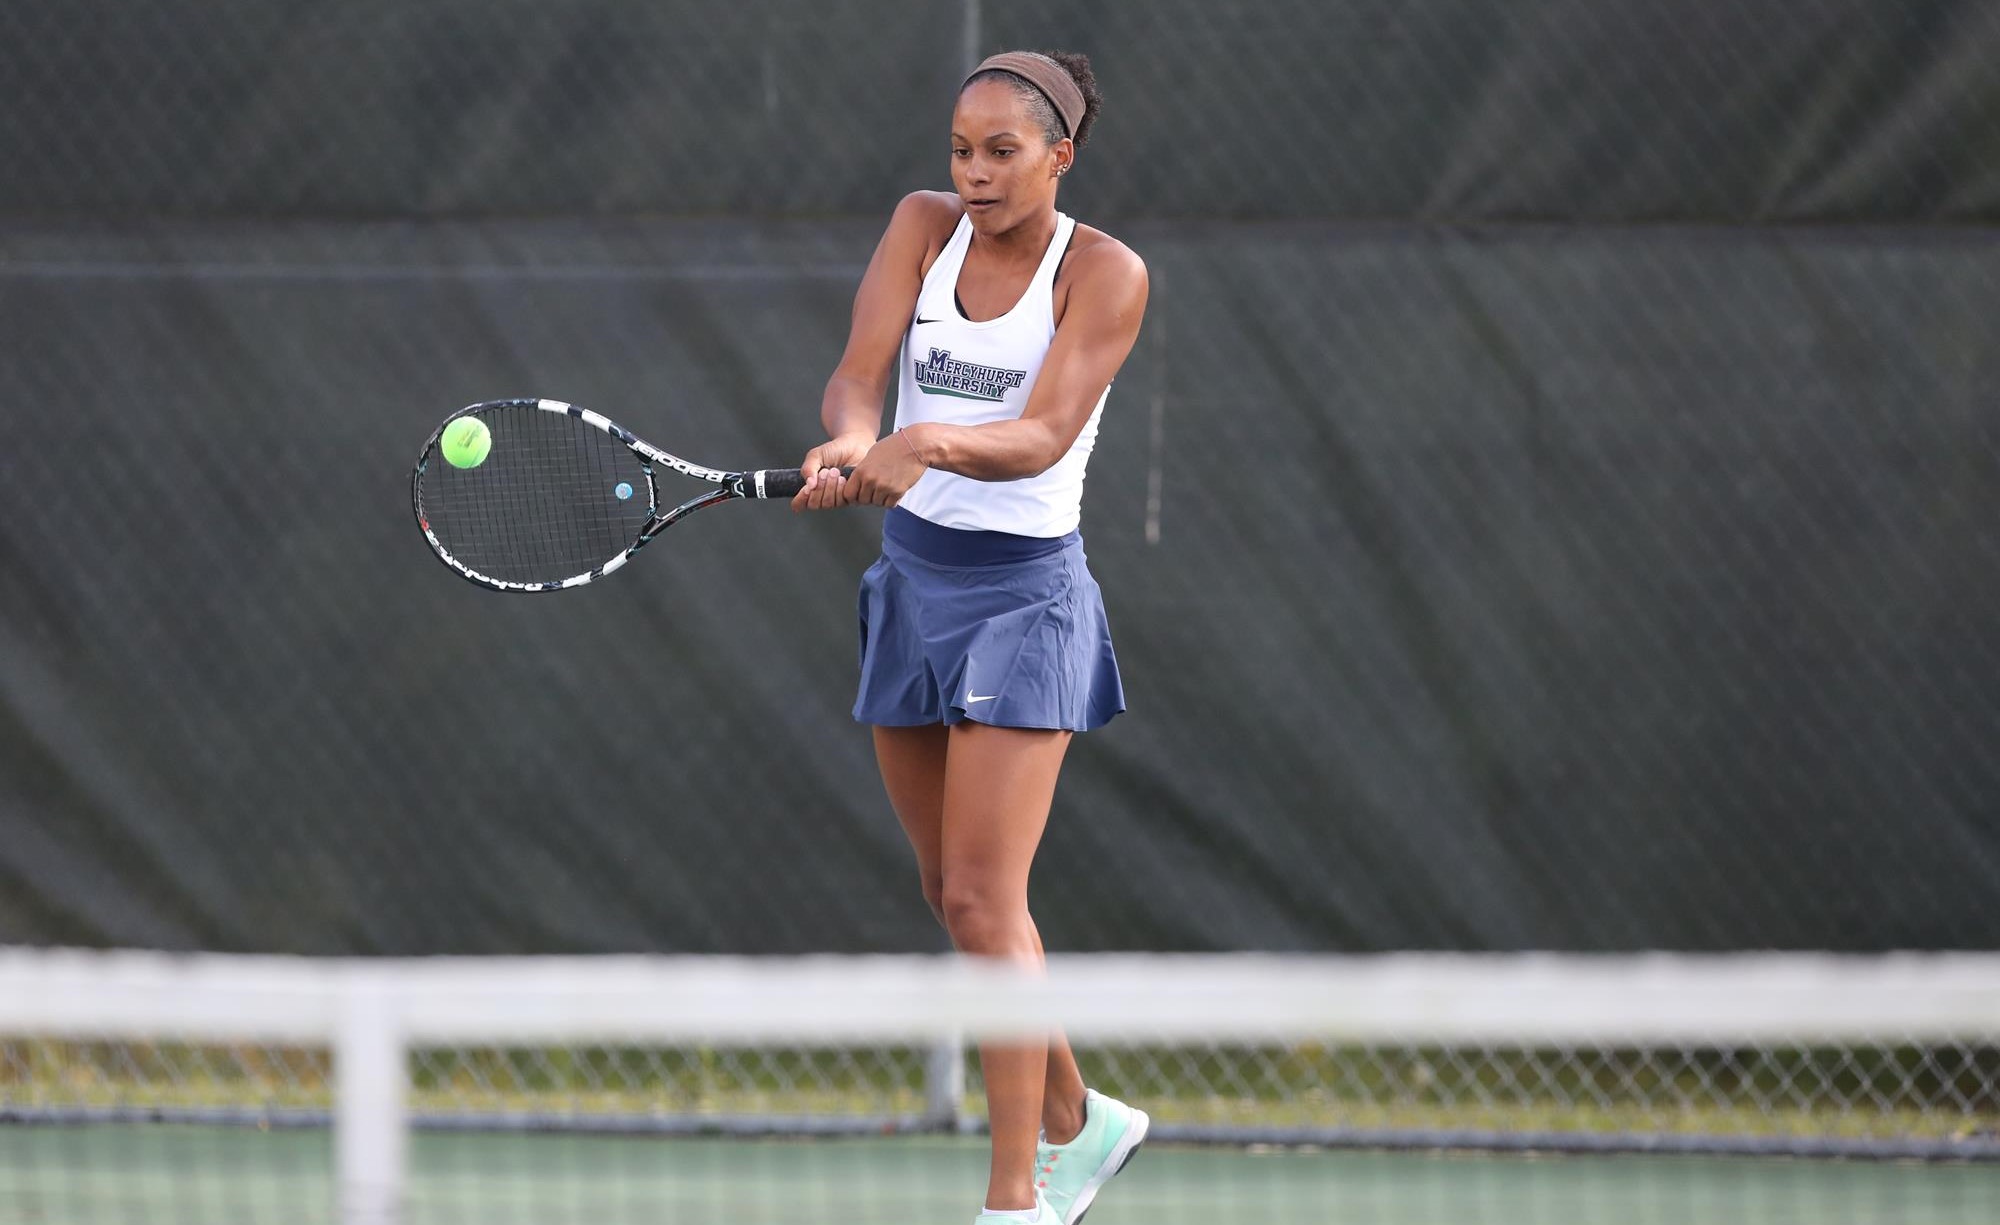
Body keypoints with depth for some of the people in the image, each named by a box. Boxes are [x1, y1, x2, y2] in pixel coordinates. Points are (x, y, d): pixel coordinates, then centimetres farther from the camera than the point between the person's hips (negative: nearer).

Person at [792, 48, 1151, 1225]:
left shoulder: (1107, 273, -12)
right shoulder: (925, 226, 1)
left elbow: (1042, 437, -24)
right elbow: (859, 370, -13)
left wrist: (930, 445, -43)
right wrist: (850, 441, -36)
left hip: (1025, 594, -6)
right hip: (916, 579, 6)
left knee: (984, 895, -14)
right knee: (952, 893, 13)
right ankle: (1076, 1120, 31)